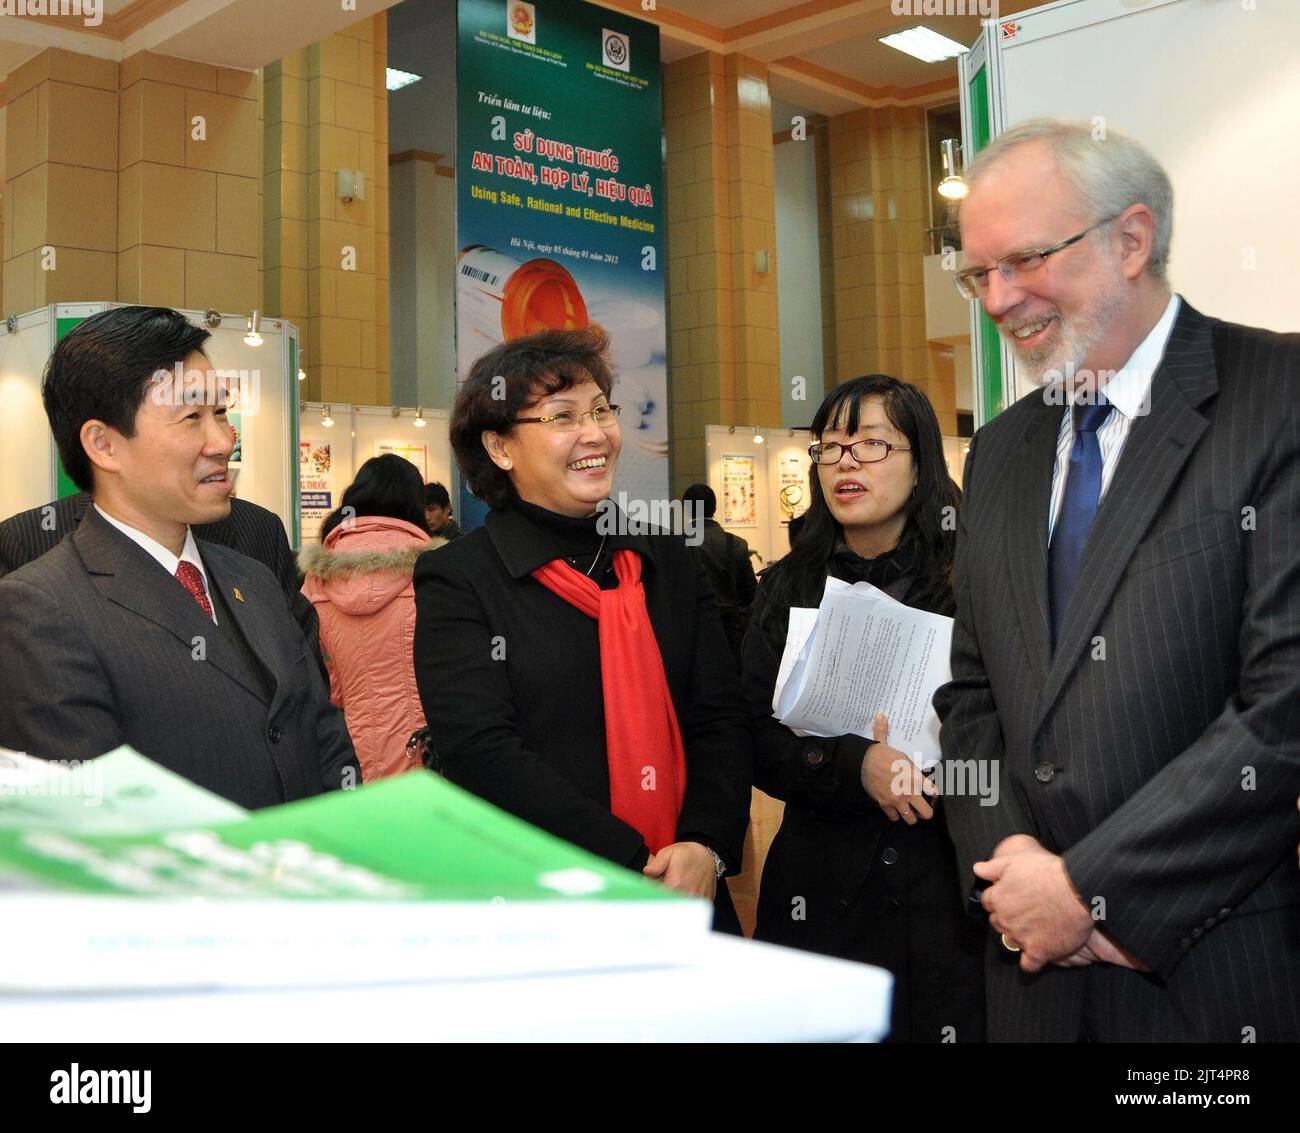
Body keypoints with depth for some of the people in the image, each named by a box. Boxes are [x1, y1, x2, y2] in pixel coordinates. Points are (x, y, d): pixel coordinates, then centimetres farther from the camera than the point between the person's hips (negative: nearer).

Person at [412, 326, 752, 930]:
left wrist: (705, 846, -14)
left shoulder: (671, 563, 8)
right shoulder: (457, 582, -6)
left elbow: (721, 718, 4)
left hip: (690, 898, 4)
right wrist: (633, 868, -20)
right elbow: (482, 754, -15)